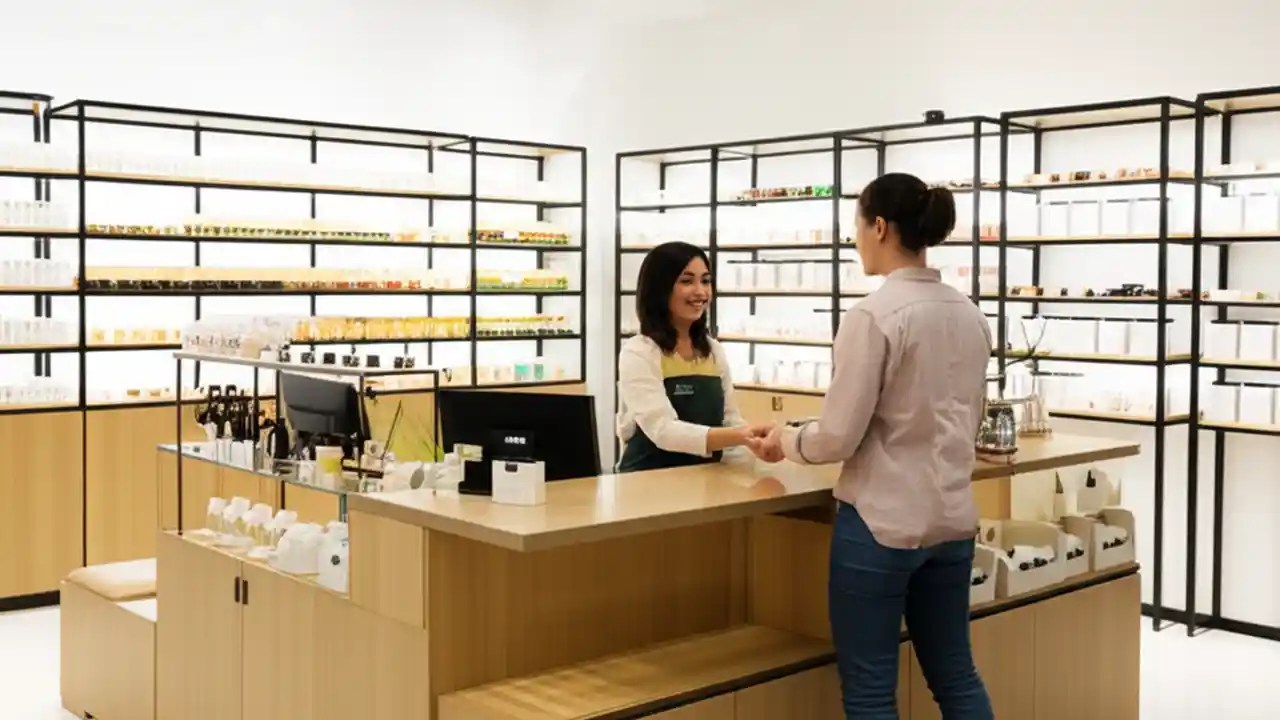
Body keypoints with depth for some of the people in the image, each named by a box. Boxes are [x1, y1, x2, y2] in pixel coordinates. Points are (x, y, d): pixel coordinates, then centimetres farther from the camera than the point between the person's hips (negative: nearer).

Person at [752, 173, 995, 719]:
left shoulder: (873, 315, -17)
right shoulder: (968, 314, 7)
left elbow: (839, 437, -16)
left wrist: (787, 440, 2)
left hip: (881, 521, -8)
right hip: (951, 517, 8)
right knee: (954, 674, 19)